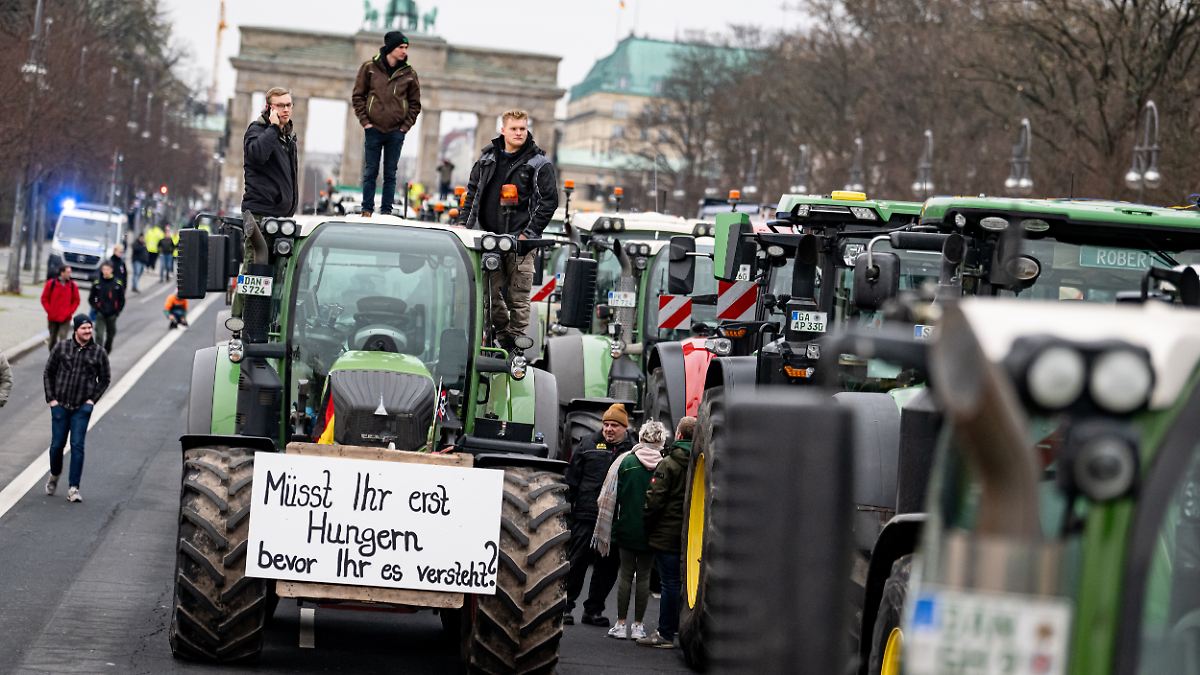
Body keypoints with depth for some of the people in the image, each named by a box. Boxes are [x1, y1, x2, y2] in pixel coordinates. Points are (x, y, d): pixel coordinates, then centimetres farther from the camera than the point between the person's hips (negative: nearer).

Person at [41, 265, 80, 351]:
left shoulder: (73, 286, -1)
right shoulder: (51, 284, -3)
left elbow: (76, 301, 5)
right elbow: (44, 299, 2)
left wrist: (69, 312, -5)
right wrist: (49, 311, -5)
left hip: (65, 319, -1)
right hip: (52, 318, 1)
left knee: (63, 339, -12)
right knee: (53, 339, 12)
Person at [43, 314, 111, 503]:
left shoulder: (98, 353, 0)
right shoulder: (61, 348, 0)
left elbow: (105, 379, 10)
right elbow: (48, 373, 7)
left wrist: (93, 399, 0)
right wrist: (51, 398, 1)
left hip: (82, 408, -1)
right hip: (60, 405, 1)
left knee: (77, 446, -7)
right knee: (57, 444, 6)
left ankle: (73, 488, -4)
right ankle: (54, 476, 34)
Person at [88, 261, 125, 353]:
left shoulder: (117, 284, -5)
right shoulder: (97, 283, -4)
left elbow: (122, 300, 3)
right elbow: (91, 298, 6)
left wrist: (117, 311, -4)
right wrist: (96, 308, -5)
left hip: (112, 314, 1)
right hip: (100, 314, -1)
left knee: (111, 333, 16)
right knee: (99, 334, -12)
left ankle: (107, 350, 37)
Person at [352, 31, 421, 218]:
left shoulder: (409, 74, 4)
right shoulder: (370, 68, 0)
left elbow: (415, 104, 10)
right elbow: (358, 96, 5)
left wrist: (406, 126, -1)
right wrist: (365, 121, -3)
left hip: (396, 132, 1)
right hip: (373, 130, -1)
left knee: (390, 174, 4)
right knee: (370, 172, 3)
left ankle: (386, 212, 8)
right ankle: (367, 211, 8)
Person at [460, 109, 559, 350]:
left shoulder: (539, 163, 0)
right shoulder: (487, 158, 13)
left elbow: (549, 201, -3)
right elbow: (472, 192, 20)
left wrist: (529, 233, -9)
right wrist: (465, 224, 10)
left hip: (521, 240, -4)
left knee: (519, 298, -4)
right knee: (491, 293, 5)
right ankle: (503, 335, 19)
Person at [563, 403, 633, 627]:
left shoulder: (633, 450, 6)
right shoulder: (588, 445, 7)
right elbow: (571, 479, 8)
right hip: (585, 516, -1)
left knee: (608, 567, 7)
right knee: (576, 562, 1)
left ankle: (593, 610, 18)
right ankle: (565, 607, 9)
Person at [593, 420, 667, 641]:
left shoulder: (625, 461, -5)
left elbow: (609, 498, -1)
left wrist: (612, 523, 8)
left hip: (627, 528, 0)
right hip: (651, 531, 0)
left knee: (626, 574, 8)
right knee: (644, 576, 8)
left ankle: (621, 624, 8)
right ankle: (638, 625, 11)